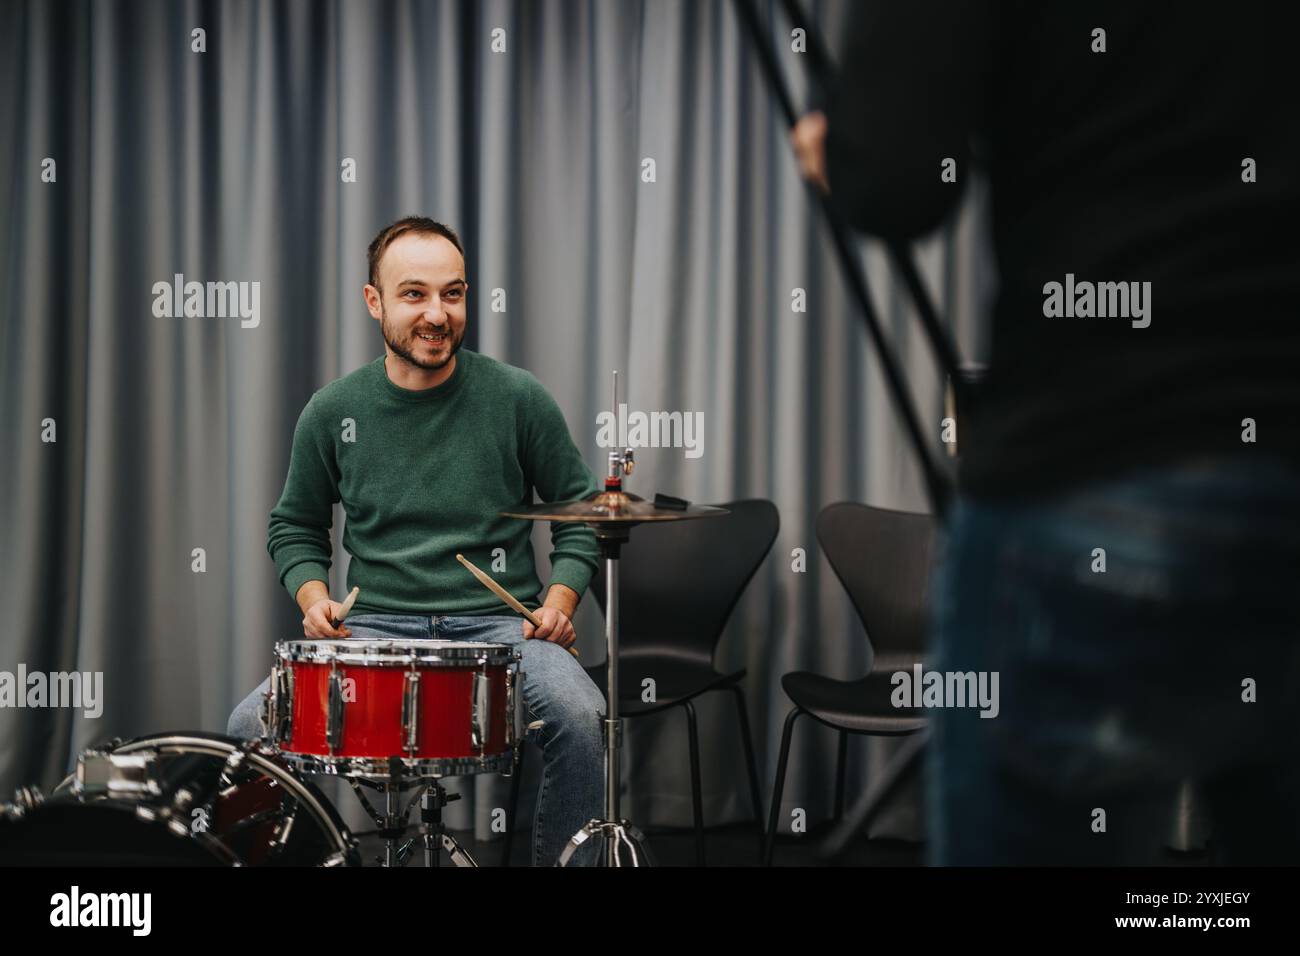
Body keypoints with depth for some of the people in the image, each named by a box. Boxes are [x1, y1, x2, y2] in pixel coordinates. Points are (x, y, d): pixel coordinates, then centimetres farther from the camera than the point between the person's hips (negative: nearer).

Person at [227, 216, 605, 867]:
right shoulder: (333, 412, 3)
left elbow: (579, 515, 10)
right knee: (251, 725, -22)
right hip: (373, 626, 1)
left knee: (580, 716, -31)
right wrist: (313, 597, -2)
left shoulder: (517, 399, 0)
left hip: (499, 624, -1)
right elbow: (295, 527, 17)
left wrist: (559, 598, -7)